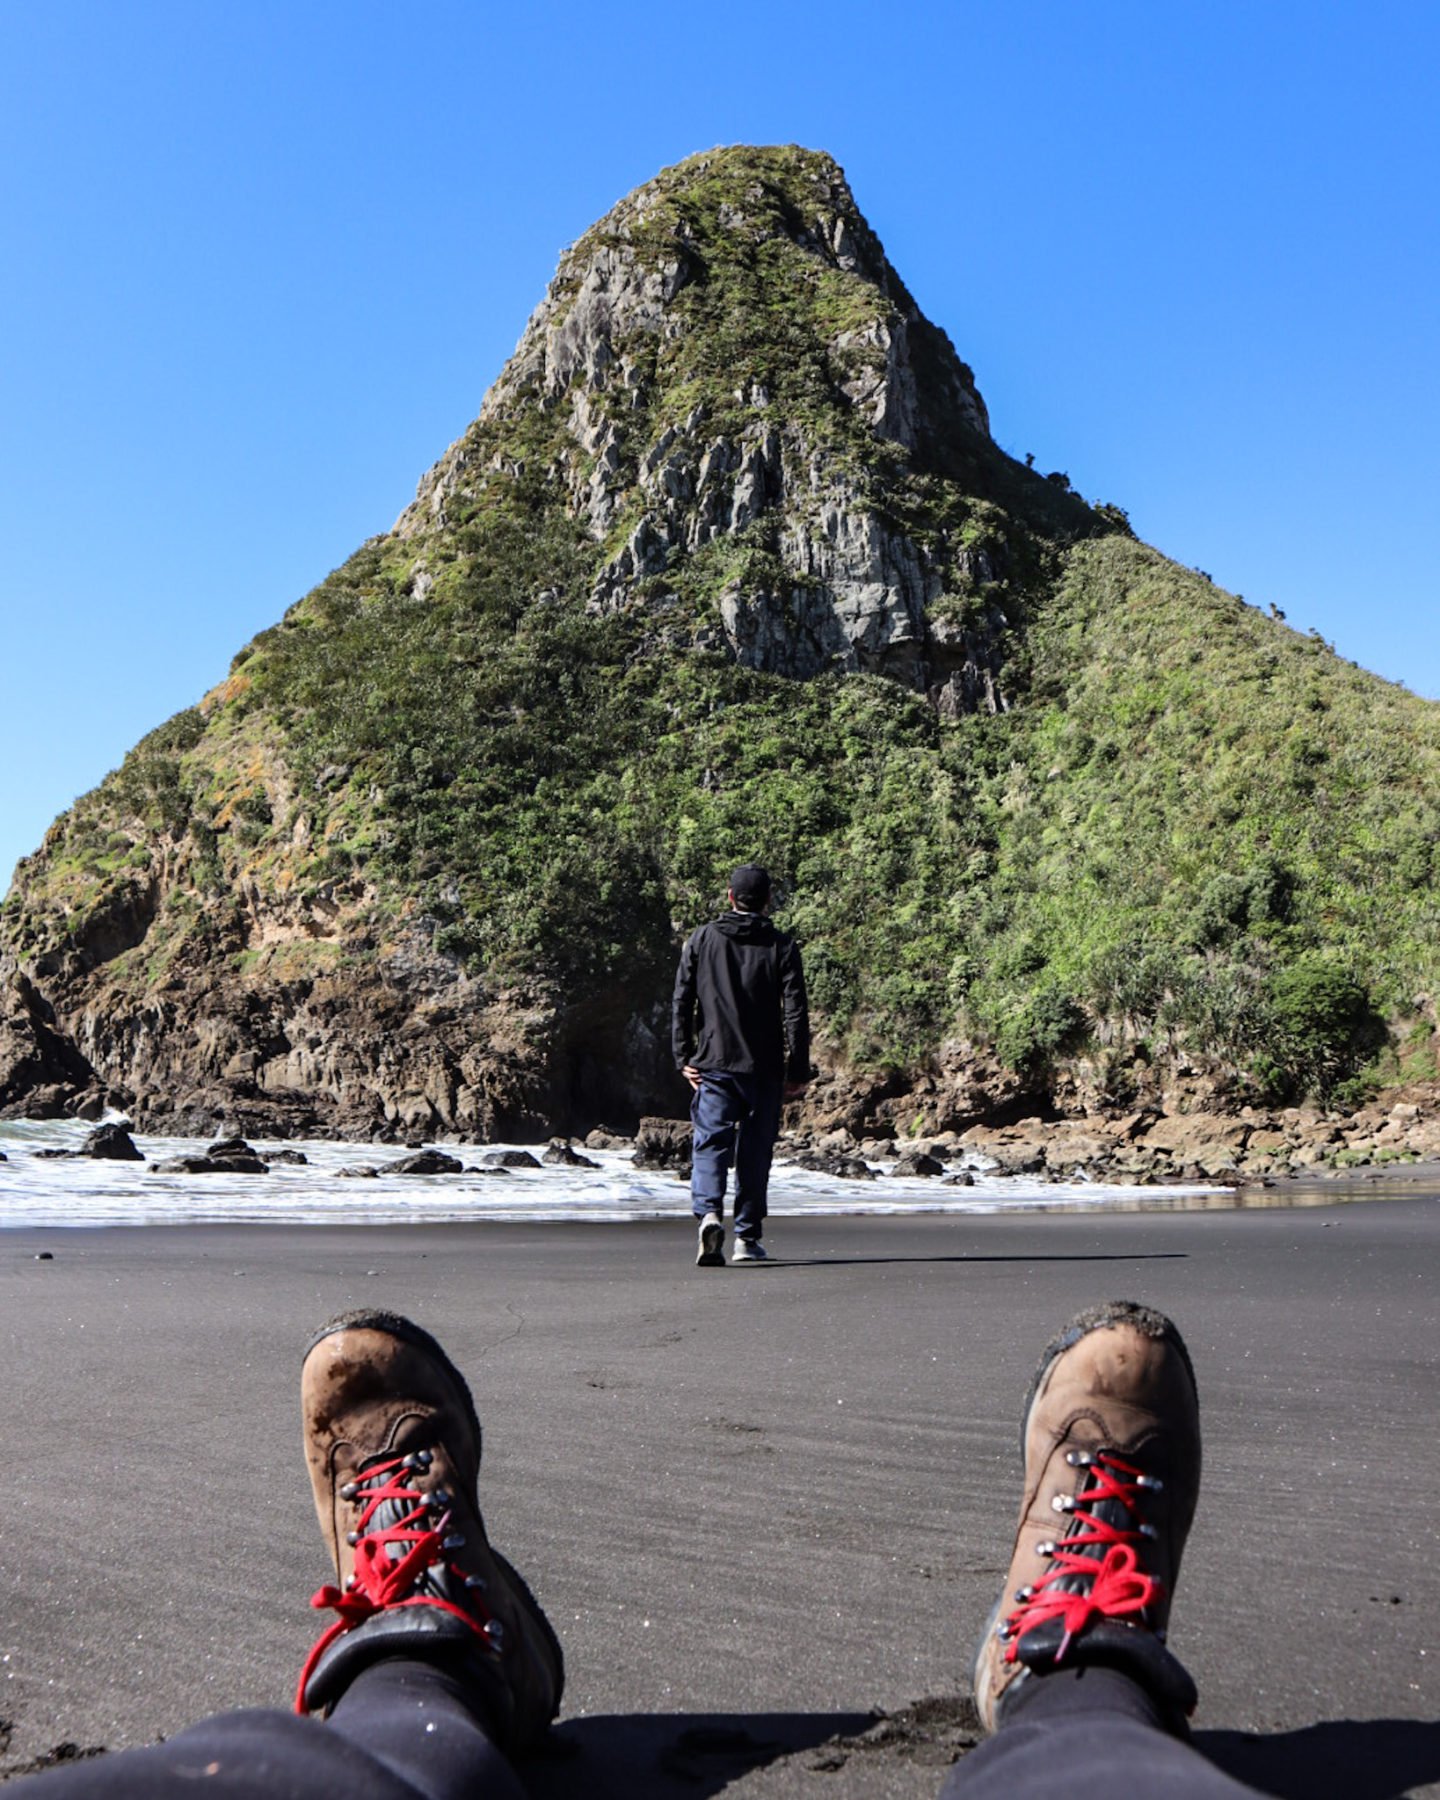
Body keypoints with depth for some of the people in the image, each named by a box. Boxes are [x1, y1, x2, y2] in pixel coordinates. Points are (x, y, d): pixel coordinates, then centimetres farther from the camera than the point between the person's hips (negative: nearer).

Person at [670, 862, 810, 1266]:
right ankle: (747, 1237, 14)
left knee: (709, 1143, -1)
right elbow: (796, 1013, -4)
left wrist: (683, 1058, 6)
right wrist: (798, 1070, 1)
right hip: (764, 1068, 0)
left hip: (712, 1065, 0)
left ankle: (709, 1212, -26)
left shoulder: (701, 939, 4)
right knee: (755, 1150, 10)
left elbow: (681, 1002, 2)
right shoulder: (781, 946, 0)